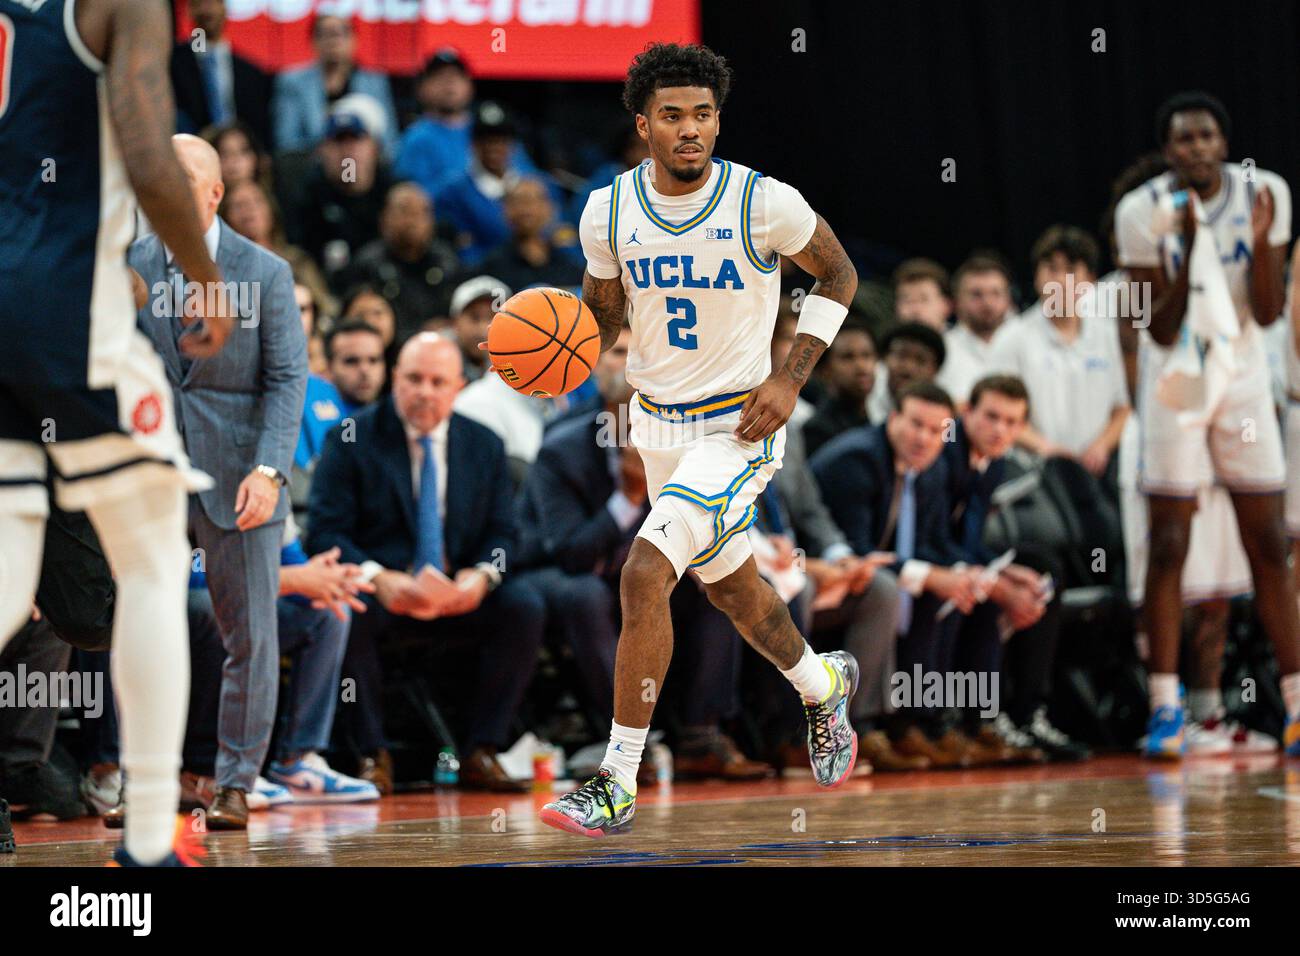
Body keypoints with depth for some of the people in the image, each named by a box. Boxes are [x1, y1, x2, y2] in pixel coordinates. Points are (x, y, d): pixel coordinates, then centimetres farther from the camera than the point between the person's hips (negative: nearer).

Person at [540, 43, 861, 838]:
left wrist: (791, 376, -11)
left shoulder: (765, 203, -18)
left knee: (644, 575, -21)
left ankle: (618, 785, -14)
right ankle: (823, 685, 55)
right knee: (730, 586, 24)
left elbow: (839, 275, -1)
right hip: (658, 423, 6)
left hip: (738, 429, -6)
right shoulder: (609, 211, -6)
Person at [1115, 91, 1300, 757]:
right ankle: (1165, 709, 0)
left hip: (1243, 373, 2)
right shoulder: (1142, 211, -14)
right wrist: (1189, 249, -27)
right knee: (1169, 548, -5)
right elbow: (1162, 331, -15)